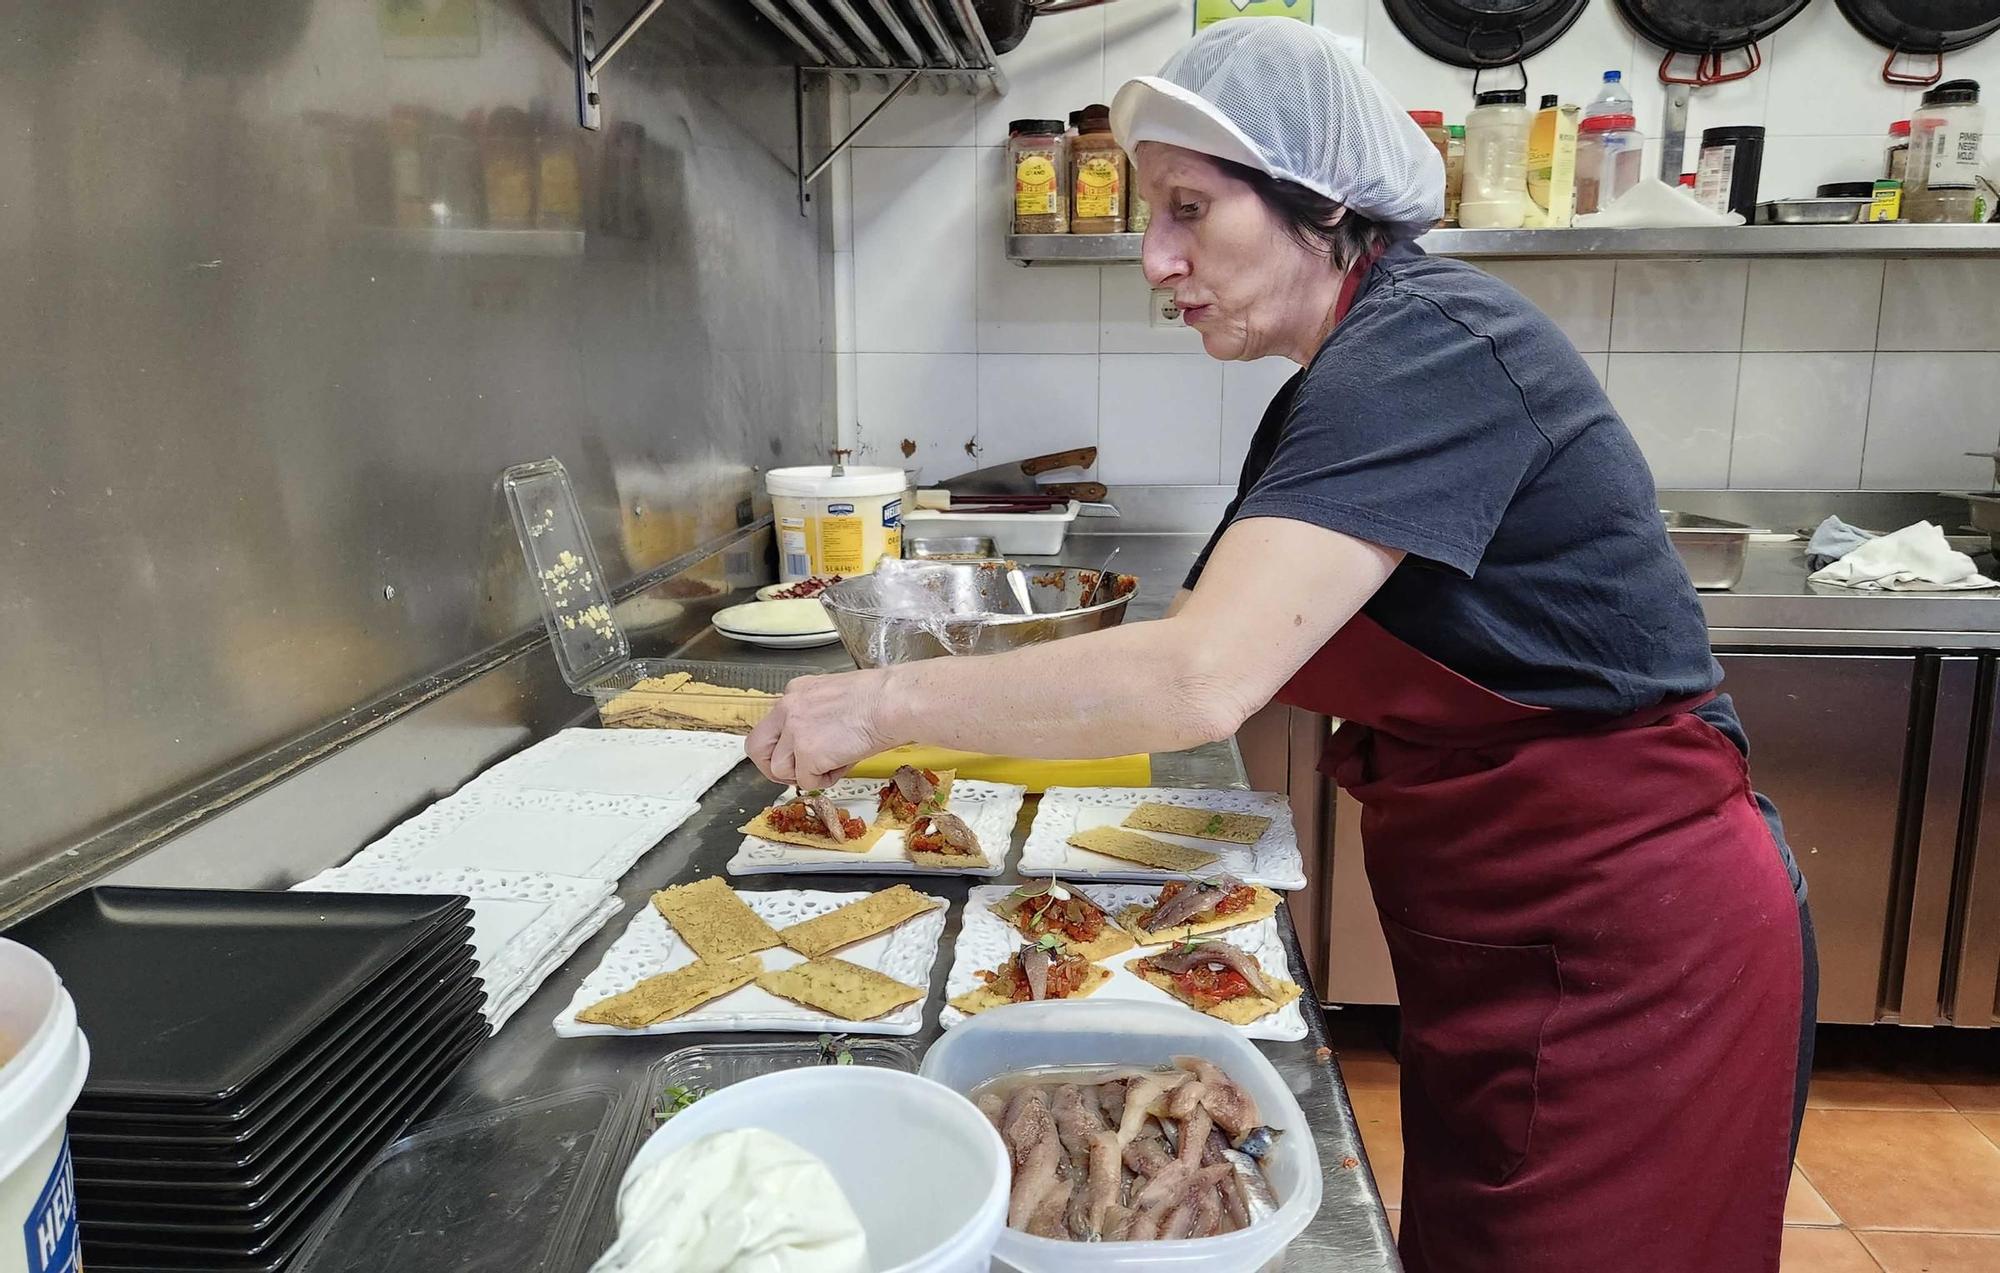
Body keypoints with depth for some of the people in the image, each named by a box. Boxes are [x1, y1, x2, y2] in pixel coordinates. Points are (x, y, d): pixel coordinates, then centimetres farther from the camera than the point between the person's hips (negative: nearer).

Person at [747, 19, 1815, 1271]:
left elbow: (1202, 679, -32)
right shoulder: (1353, 378, 8)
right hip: (1504, 938, 9)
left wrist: (890, 701, -22)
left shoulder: (1431, 345, -22)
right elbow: (1218, 645, 9)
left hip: (1627, 956, -8)